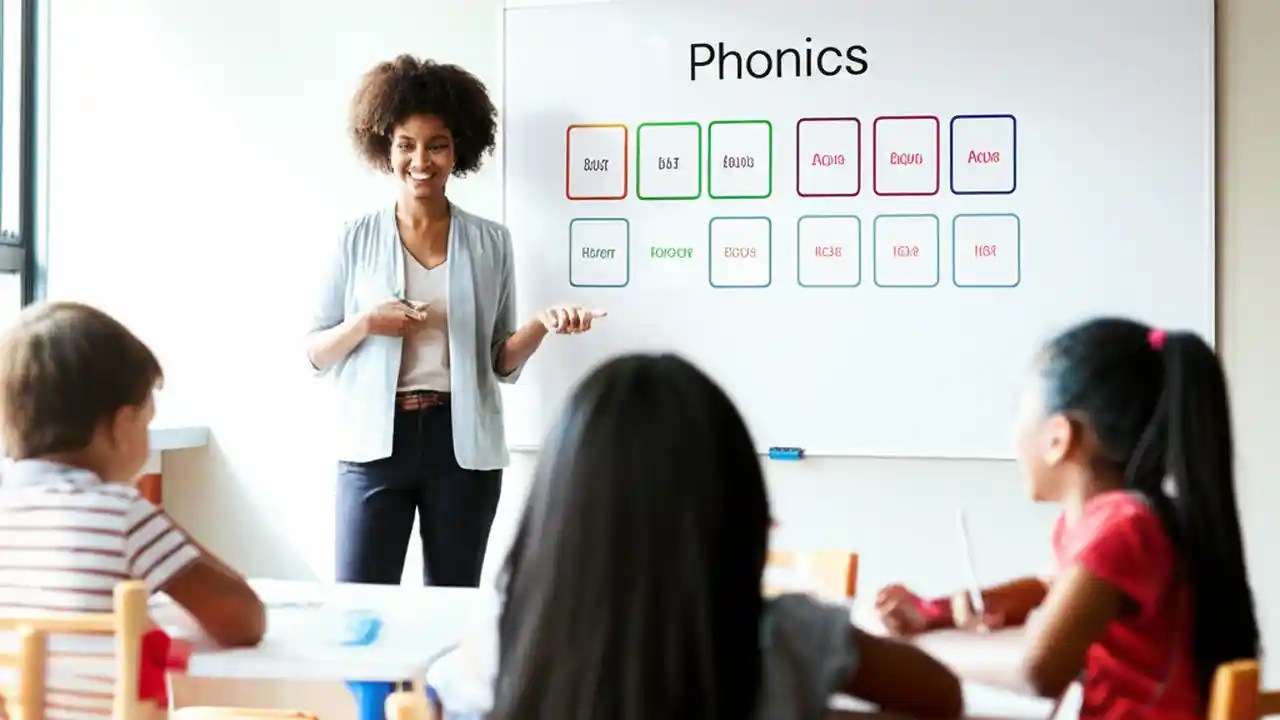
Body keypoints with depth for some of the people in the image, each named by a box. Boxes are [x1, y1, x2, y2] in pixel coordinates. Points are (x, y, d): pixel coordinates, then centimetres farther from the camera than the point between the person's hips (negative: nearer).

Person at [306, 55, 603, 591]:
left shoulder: (490, 242, 6)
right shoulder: (358, 239, 4)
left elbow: (500, 363, 9)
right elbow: (315, 353, 6)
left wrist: (542, 325, -10)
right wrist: (363, 325, -12)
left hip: (463, 444, 1)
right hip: (375, 443, -1)